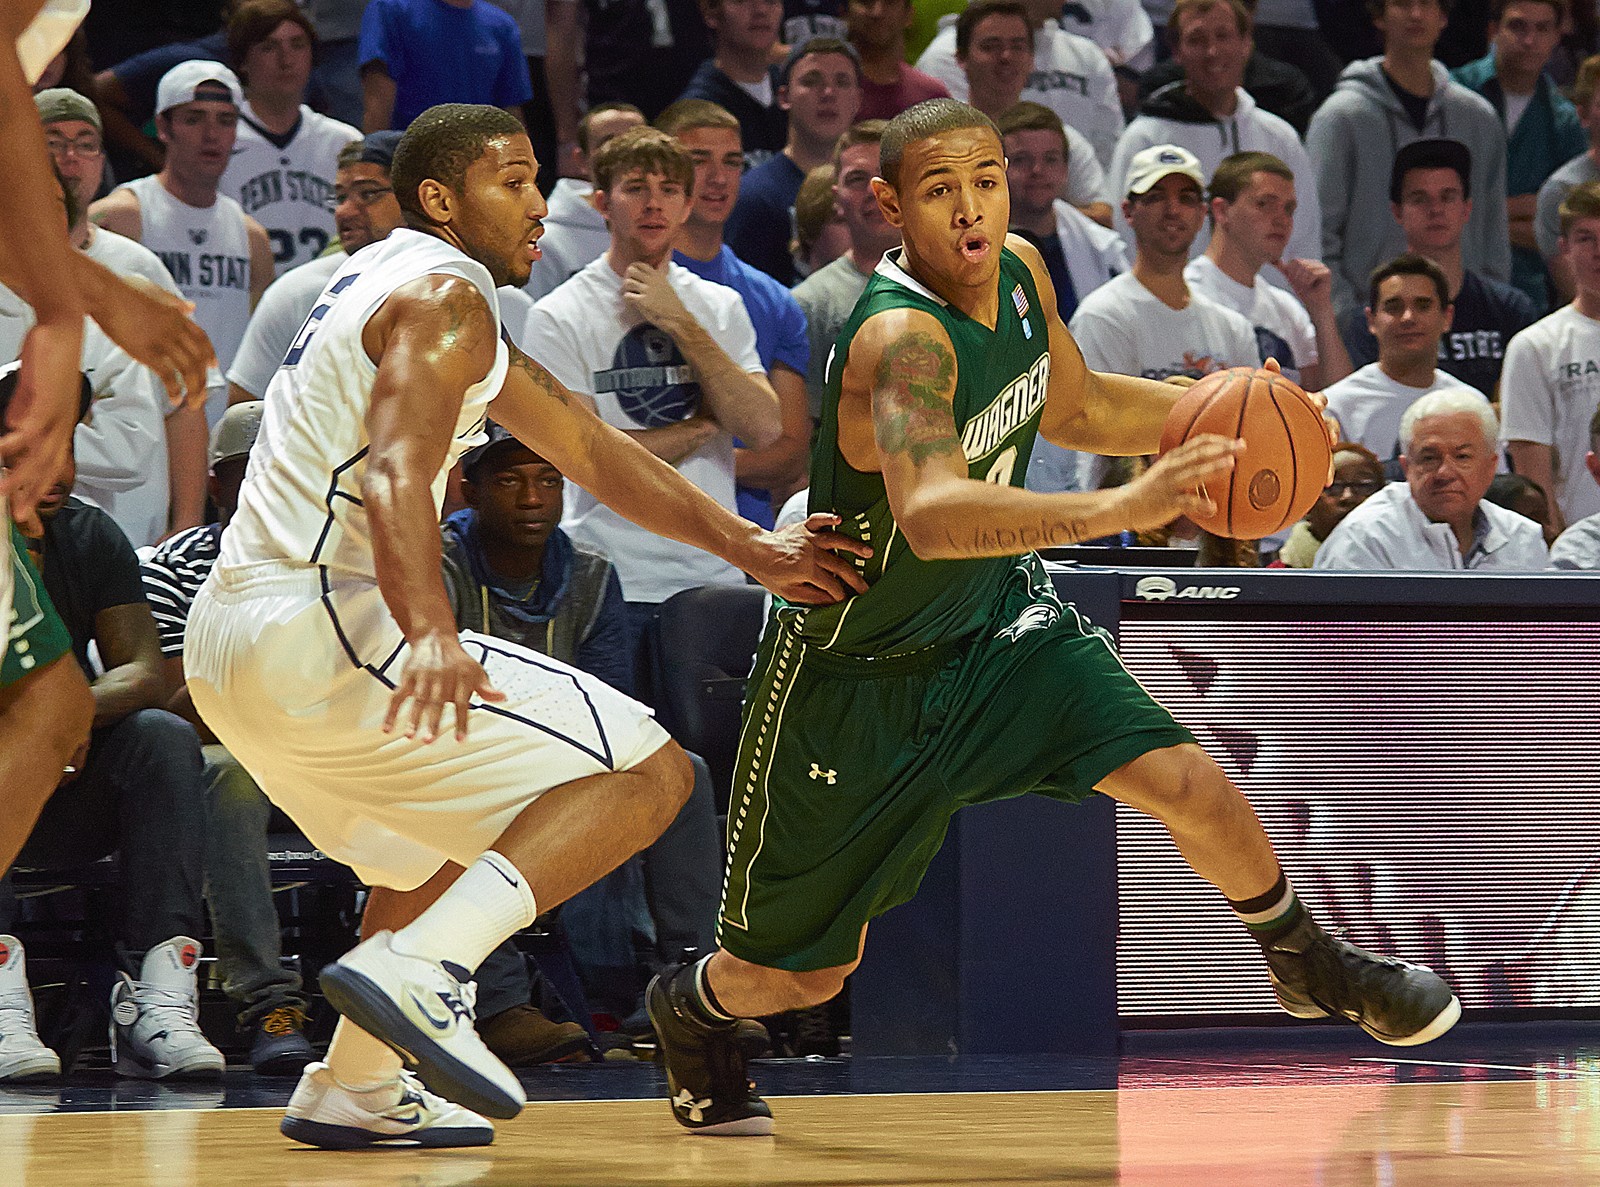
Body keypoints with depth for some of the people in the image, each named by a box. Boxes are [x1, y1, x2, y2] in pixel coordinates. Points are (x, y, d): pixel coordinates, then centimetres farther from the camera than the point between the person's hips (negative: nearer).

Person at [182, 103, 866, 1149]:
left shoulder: (401, 285, 25)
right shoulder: (443, 292, -7)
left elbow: (586, 445, 28)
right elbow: (395, 475, -25)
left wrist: (750, 548, 24)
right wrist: (430, 634, -41)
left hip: (230, 649, 10)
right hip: (317, 633, -10)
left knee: (446, 843, 32)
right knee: (646, 773, -12)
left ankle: (356, 1090, 26)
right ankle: (415, 972, -26)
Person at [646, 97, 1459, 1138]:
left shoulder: (1020, 273, -9)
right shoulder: (900, 338, -34)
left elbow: (1074, 408, 13)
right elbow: (930, 514, -52)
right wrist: (1122, 509, -63)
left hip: (995, 621, 6)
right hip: (858, 674, -6)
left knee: (1195, 790, -14)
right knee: (806, 974, 9)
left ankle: (1311, 965, 15)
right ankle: (690, 1012, 44)